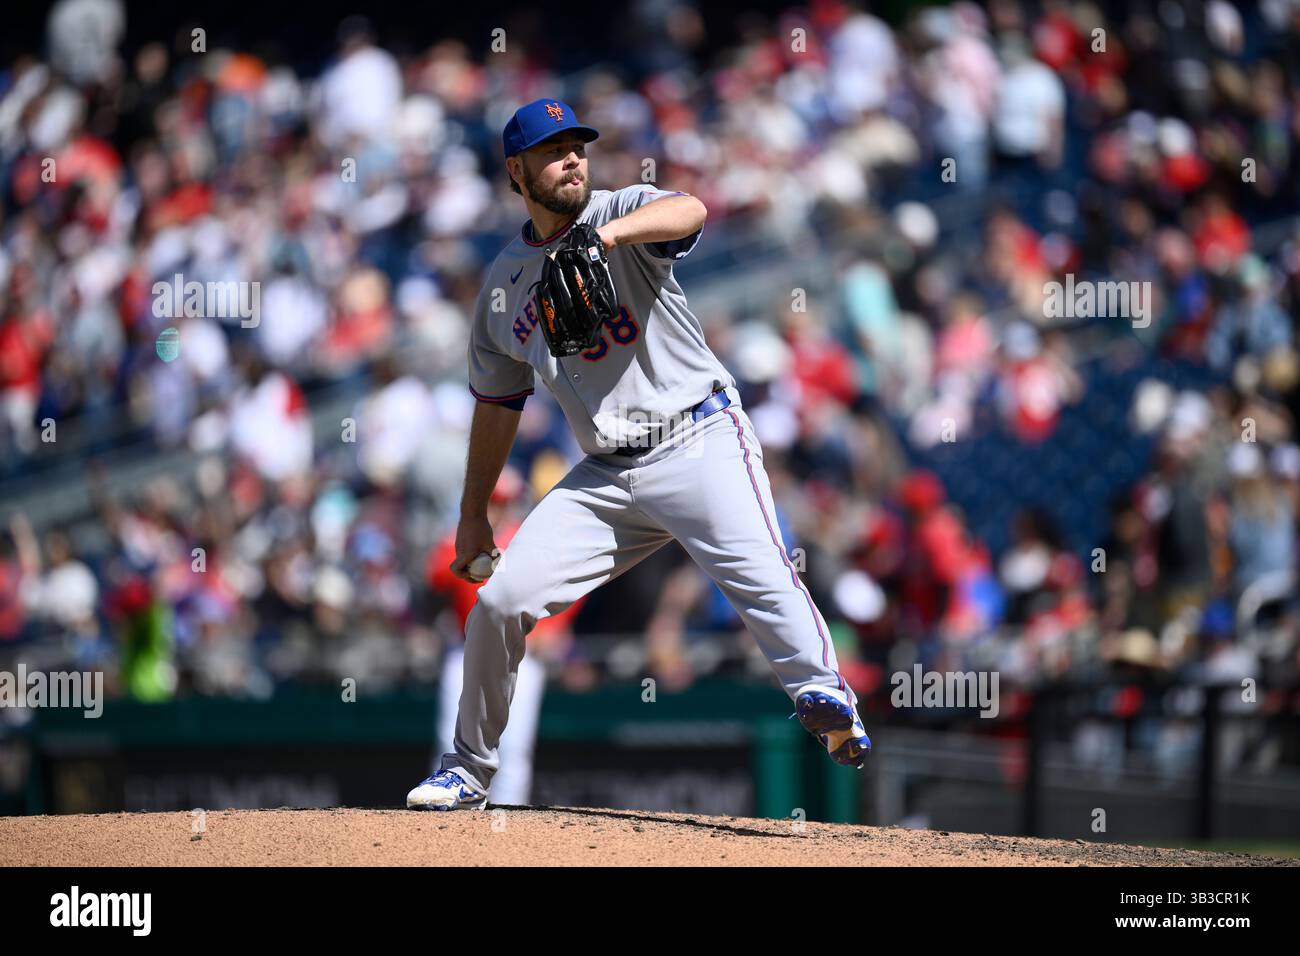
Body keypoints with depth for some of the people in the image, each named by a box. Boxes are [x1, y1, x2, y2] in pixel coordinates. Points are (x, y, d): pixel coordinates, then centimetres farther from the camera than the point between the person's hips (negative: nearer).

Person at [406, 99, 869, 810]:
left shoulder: (621, 213, 0)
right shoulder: (503, 285, 14)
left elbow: (689, 211, -25)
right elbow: (498, 404, 23)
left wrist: (611, 233, -43)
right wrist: (473, 515, 23)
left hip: (700, 442, -4)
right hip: (606, 476, 4)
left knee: (760, 577, -29)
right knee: (501, 600, -2)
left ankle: (827, 703, -34)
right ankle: (469, 771, 13)